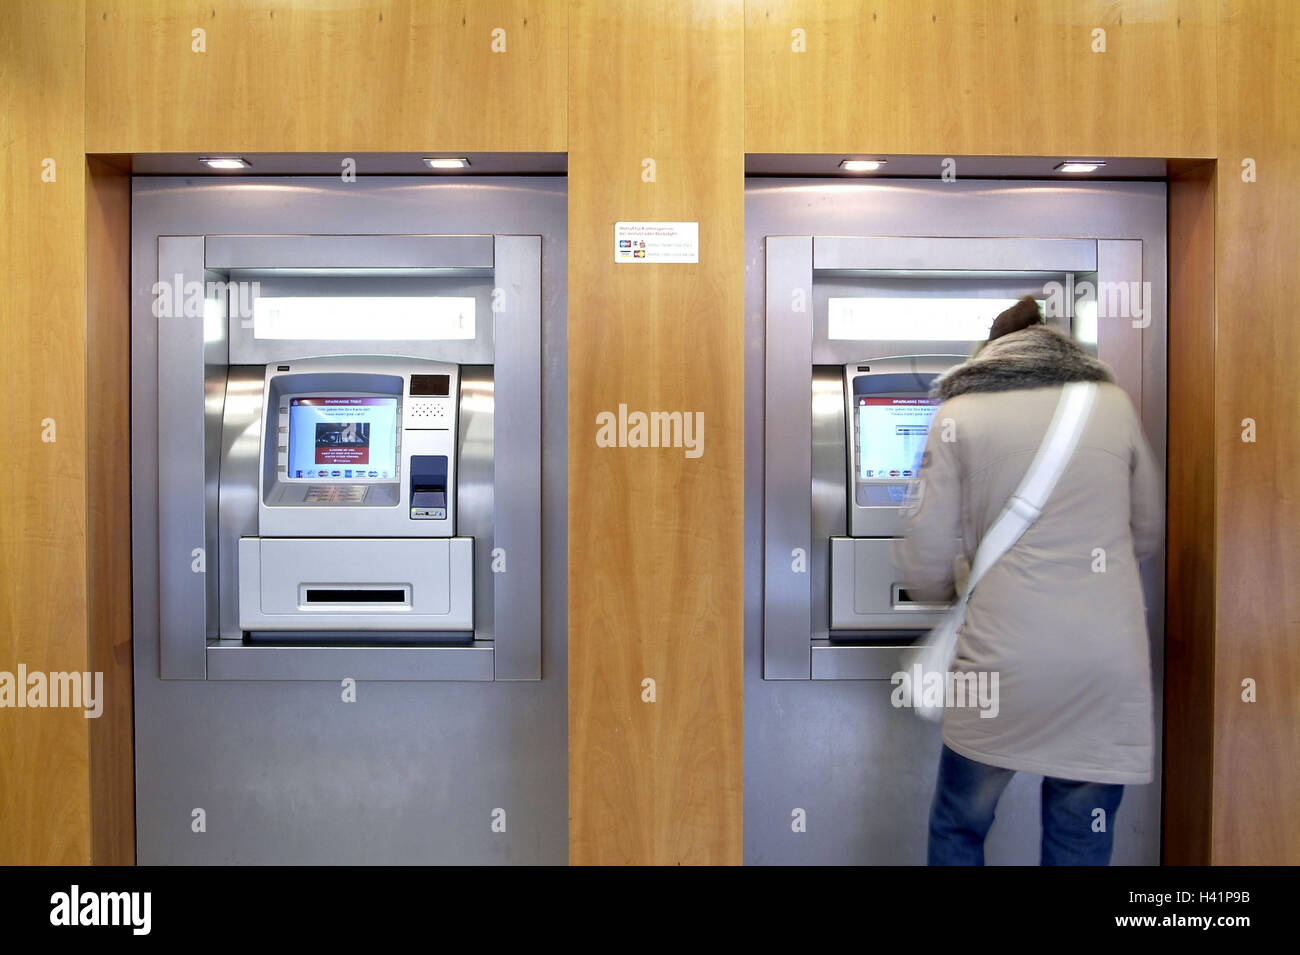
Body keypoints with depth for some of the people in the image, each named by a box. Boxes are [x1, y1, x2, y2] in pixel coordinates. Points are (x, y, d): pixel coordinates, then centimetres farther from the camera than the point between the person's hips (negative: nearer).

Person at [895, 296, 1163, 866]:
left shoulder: (959, 413, 2)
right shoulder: (1114, 402, 10)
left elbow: (923, 568, -1)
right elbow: (1147, 536, 19)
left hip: (1004, 663, -2)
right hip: (1111, 665, 3)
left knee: (957, 829, 19)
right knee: (1081, 845, 17)